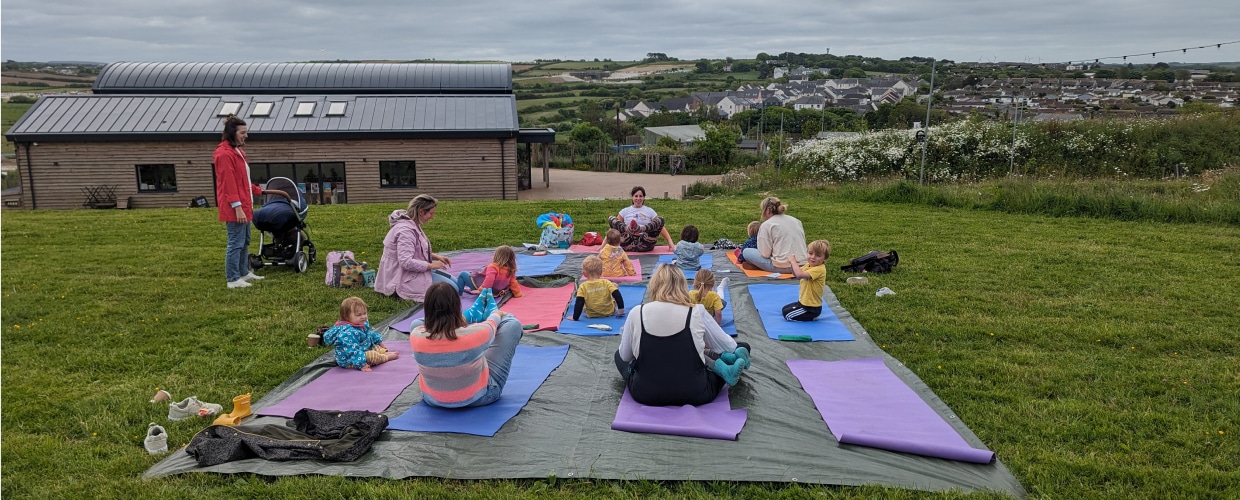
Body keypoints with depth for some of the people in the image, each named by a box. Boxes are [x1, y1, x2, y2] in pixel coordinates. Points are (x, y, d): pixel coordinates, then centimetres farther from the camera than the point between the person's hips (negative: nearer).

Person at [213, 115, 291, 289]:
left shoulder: (238, 151, 16)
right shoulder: (224, 154, -16)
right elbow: (228, 183, -20)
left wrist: (260, 191, 24)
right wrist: (237, 207, -23)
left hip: (244, 205, 11)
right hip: (234, 208, -11)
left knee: (244, 241, 18)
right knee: (236, 243, -6)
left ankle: (244, 273, 28)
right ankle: (232, 279, 0)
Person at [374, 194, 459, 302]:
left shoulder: (413, 225, 6)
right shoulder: (405, 230, -25)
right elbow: (406, 262, -31)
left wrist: (436, 256, 5)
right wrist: (431, 265, -22)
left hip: (415, 270, 11)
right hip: (405, 278, -11)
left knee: (456, 283, 11)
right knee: (452, 289, -15)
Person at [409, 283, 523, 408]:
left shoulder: (415, 336, -23)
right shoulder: (474, 334, -31)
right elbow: (491, 325, -4)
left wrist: (460, 320, 24)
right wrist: (497, 314, 21)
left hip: (433, 400, 3)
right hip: (479, 398, -2)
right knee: (512, 324, 5)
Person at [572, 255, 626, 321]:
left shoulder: (583, 287, -18)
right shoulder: (606, 283, -16)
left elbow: (579, 304, -20)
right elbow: (617, 296, -18)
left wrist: (575, 317, -13)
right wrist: (621, 309, -8)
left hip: (591, 315, 1)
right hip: (609, 313, -1)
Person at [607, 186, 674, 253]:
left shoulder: (650, 211, 18)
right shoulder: (625, 211, 19)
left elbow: (660, 226, 13)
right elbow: (614, 225, 15)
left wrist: (669, 241, -1)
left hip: (645, 245, 0)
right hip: (628, 244, 0)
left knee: (660, 219, -18)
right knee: (611, 218, -12)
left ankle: (640, 229, -46)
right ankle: (627, 229, -43)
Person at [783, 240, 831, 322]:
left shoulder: (819, 269, -28)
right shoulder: (808, 265, 1)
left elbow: (799, 274, -39)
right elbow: (795, 274, 12)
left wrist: (793, 261, -24)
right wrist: (793, 263, -9)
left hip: (811, 308, -10)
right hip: (803, 302, 10)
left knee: (787, 315, -8)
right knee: (784, 309, 21)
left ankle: (811, 318, 2)